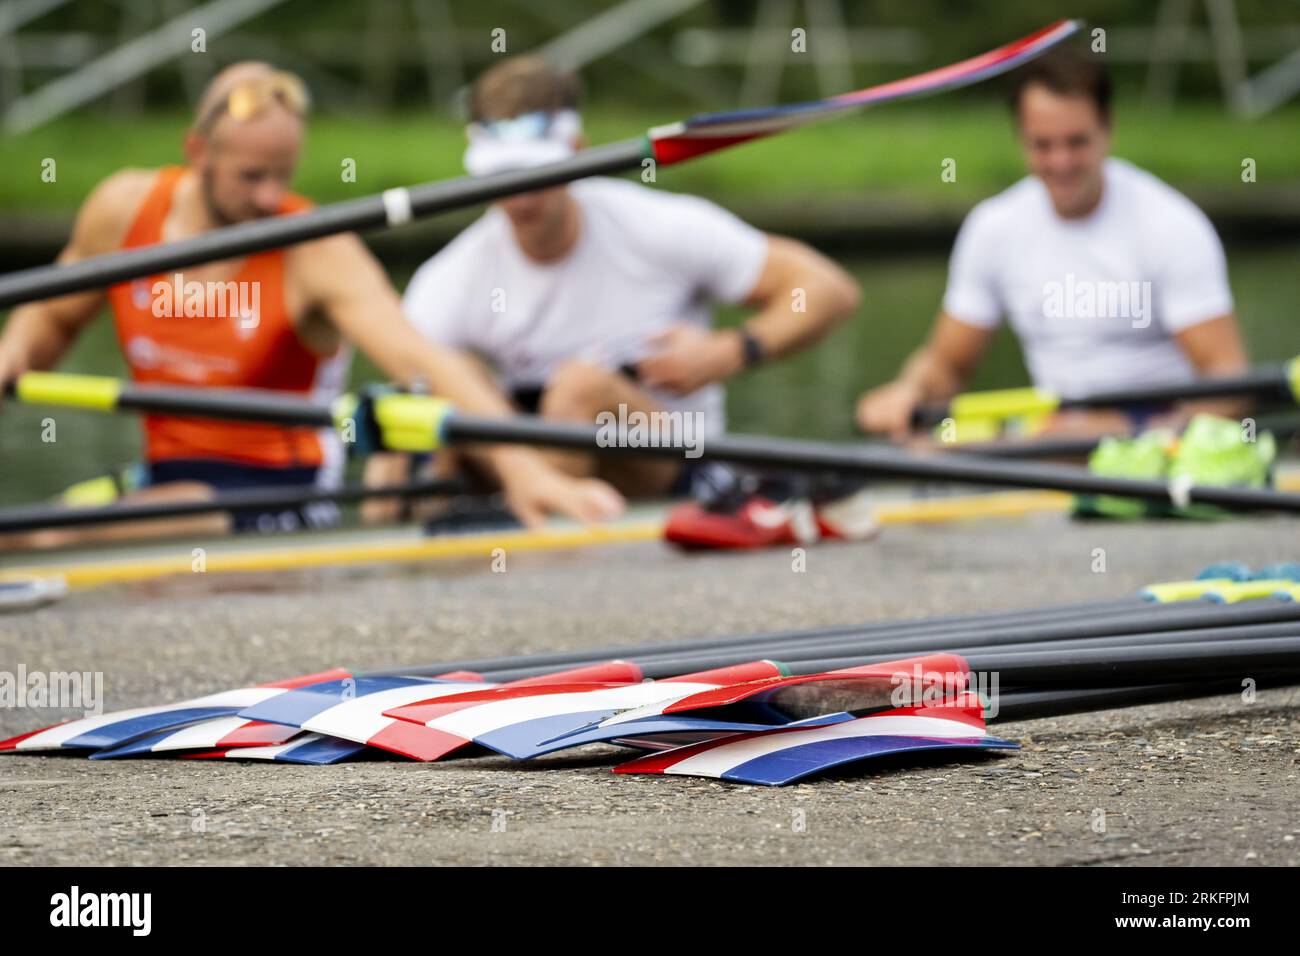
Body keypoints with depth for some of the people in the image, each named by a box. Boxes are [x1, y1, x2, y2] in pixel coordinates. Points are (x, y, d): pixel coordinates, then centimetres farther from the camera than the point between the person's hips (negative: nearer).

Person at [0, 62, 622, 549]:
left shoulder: (317, 255, -14)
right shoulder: (123, 211, 1)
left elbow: (422, 361, -27)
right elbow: (53, 318, 19)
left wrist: (522, 467, -40)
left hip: (285, 494, -5)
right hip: (164, 476, 5)